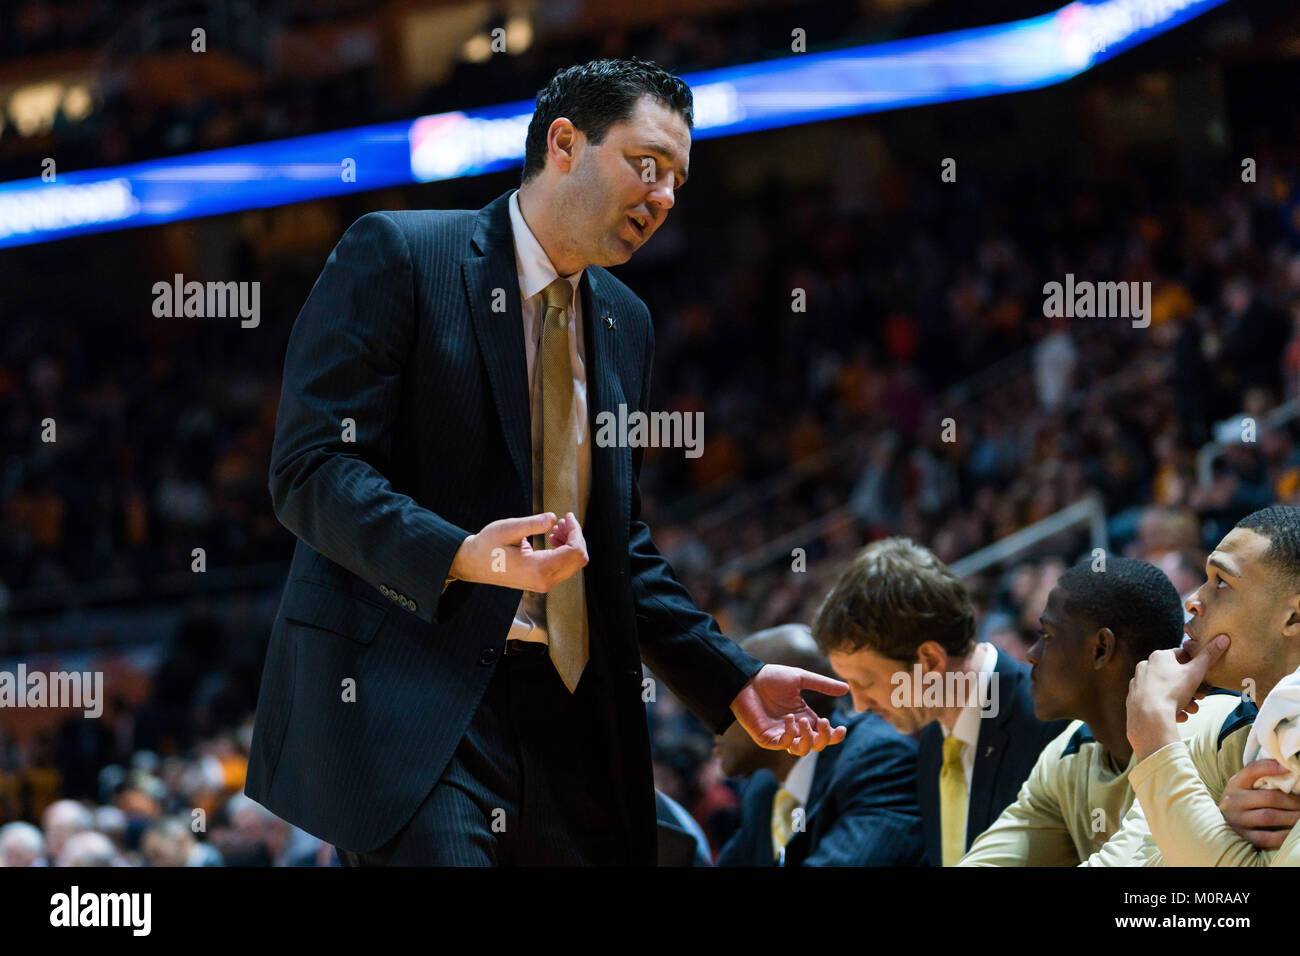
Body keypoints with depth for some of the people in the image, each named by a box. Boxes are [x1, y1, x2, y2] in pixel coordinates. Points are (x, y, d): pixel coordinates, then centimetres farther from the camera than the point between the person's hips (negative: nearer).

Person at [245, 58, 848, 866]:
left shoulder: (626, 323, 20)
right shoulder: (396, 256, -2)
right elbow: (310, 467, -11)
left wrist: (731, 677, 14)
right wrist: (460, 557, -26)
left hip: (570, 709, 7)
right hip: (411, 704, -7)